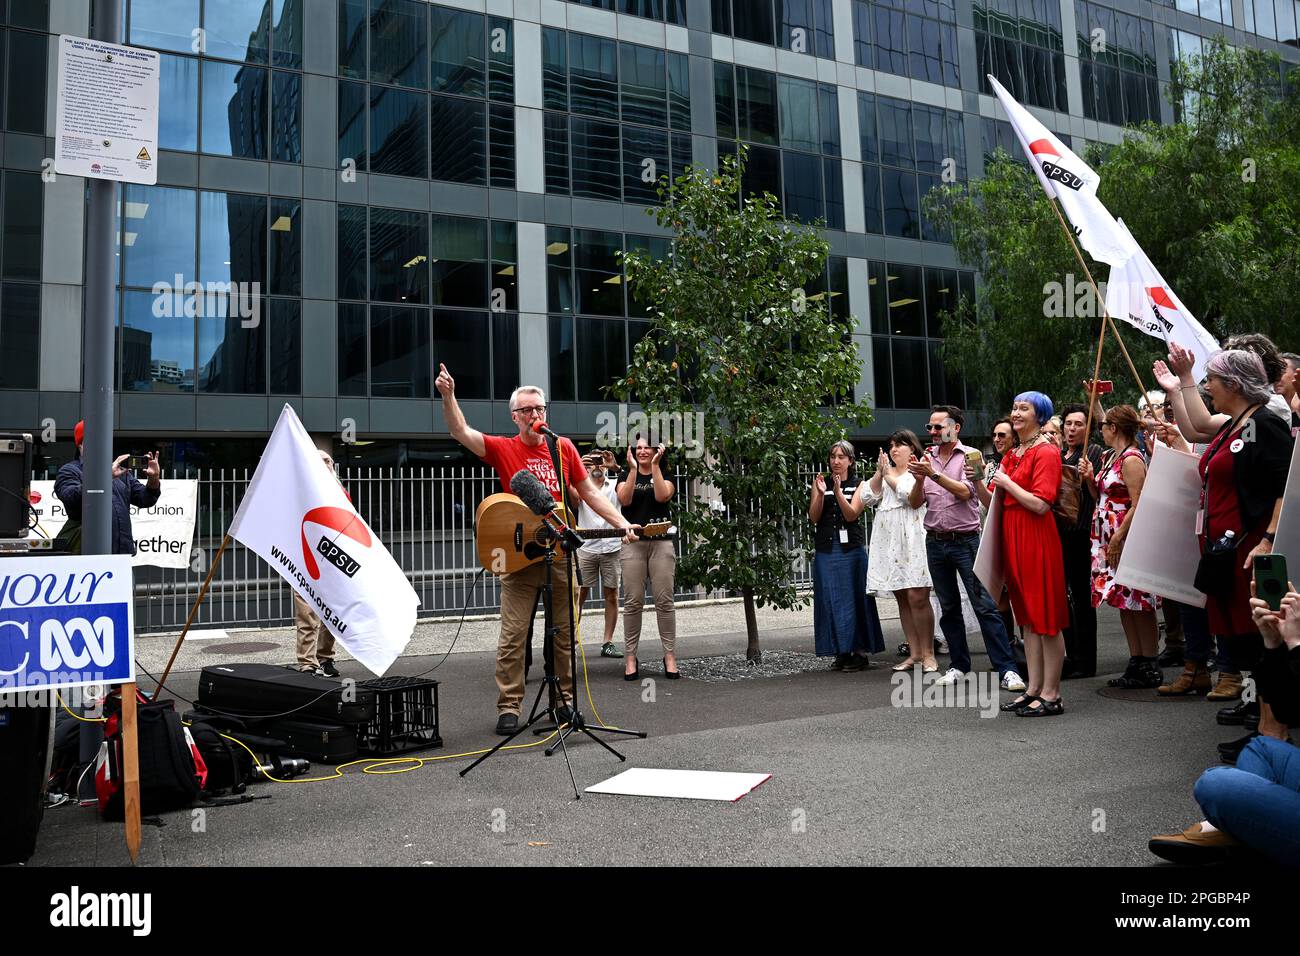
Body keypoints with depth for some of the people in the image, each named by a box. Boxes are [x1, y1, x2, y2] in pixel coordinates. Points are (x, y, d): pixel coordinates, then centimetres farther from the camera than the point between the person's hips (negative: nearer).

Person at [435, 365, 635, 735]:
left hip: (561, 552, 3)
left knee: (565, 631, 9)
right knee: (513, 634, -3)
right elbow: (461, 433, -12)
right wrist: (448, 397, -27)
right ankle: (508, 707, 5)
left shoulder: (564, 447, 10)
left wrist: (622, 523, 7)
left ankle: (564, 701, 21)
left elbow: (589, 492, 14)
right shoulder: (503, 449, 2)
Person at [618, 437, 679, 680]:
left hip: (661, 542, 0)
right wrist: (633, 469, -7)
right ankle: (631, 657, 2)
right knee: (633, 602, -3)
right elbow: (624, 499, -5)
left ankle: (670, 655, 2)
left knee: (664, 601, -3)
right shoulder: (626, 476, 15)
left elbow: (662, 496, -10)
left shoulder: (665, 476, 13)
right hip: (632, 543, 1)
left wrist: (655, 465, -8)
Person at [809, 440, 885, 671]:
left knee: (854, 599, -1)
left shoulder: (859, 485, 6)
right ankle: (841, 652, 7)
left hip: (851, 549, -2)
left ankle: (859, 651, 5)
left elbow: (851, 515, -8)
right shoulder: (821, 483, 11)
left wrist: (838, 492, -20)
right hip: (826, 550, 2)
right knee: (831, 600, 1)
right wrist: (820, 494, -13)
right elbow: (813, 517, 2)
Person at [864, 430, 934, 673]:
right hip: (889, 541, 6)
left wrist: (889, 475, 1)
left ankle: (928, 655, -7)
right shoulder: (885, 473, 23)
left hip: (912, 539, -6)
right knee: (902, 599, 6)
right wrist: (879, 473, 3)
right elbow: (870, 498, 12)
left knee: (917, 596, -13)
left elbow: (910, 495, -11)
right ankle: (914, 653, 11)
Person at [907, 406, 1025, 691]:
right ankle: (958, 665, 20)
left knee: (985, 606, -8)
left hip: (966, 541, -5)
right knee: (948, 608, 11)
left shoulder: (970, 456, -2)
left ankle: (1007, 669, -7)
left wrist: (934, 474, -23)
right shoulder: (927, 459, 10)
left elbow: (964, 492, -16)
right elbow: (914, 503, 5)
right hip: (935, 542, 5)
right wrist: (919, 480, -14)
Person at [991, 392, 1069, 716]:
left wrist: (1007, 482, -11)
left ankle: (1051, 695, 4)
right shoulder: (1012, 454, 16)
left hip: (1037, 538, -8)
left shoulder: (1046, 452, -8)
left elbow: (1041, 504, -18)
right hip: (1013, 537, 8)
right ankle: (1033, 689, 17)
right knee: (1028, 616, 11)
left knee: (1046, 617, -2)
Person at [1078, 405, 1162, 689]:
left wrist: (1118, 538, -21)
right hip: (1110, 539, 9)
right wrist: (1089, 479, 5)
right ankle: (1136, 663, 18)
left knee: (1138, 603, -2)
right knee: (1124, 603, 11)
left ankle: (1150, 668, 6)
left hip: (1127, 539, -9)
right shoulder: (1109, 457, 14)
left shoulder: (1131, 459, -14)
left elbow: (1137, 505, -19)